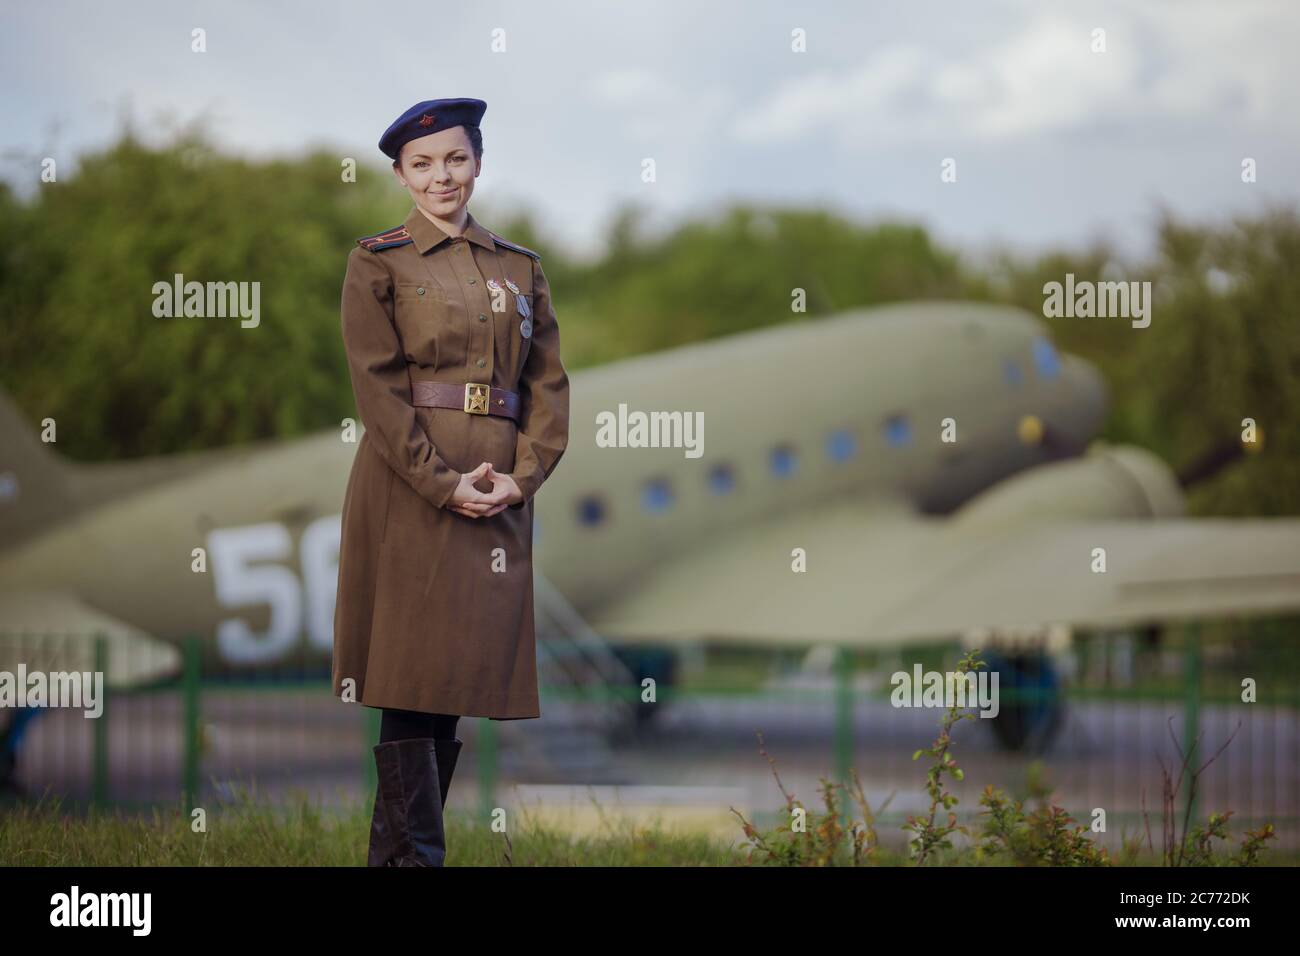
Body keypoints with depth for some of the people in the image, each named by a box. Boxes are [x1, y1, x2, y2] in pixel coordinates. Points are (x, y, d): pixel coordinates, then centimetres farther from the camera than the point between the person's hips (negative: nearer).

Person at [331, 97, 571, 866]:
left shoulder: (521, 269, 14)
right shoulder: (378, 263, 1)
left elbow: (550, 385, 10)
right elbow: (377, 386, -7)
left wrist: (520, 478, -6)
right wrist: (445, 484, -15)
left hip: (501, 501, 5)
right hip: (409, 493, -4)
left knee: (459, 681, 5)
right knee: (411, 678, -7)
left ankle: (391, 851, 13)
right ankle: (417, 854, -6)